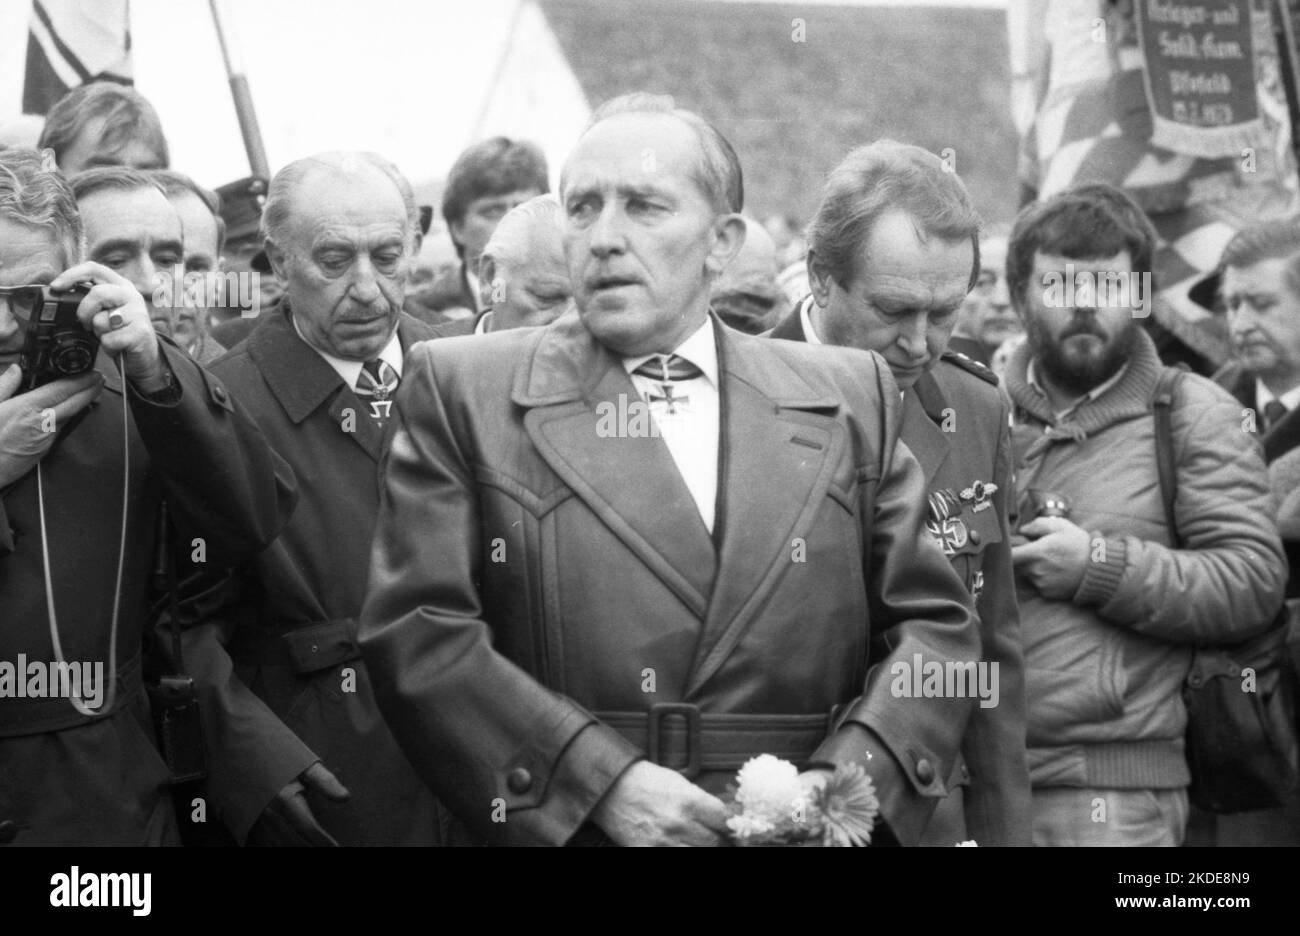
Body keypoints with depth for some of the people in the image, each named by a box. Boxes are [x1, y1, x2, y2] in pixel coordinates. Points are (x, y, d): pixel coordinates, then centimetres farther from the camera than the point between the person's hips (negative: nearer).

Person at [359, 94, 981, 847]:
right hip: (558, 827, -2)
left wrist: (853, 780, -11)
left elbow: (936, 623, 6)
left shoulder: (848, 401, 6)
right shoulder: (463, 391, 0)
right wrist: (602, 783, -17)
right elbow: (418, 634, -8)